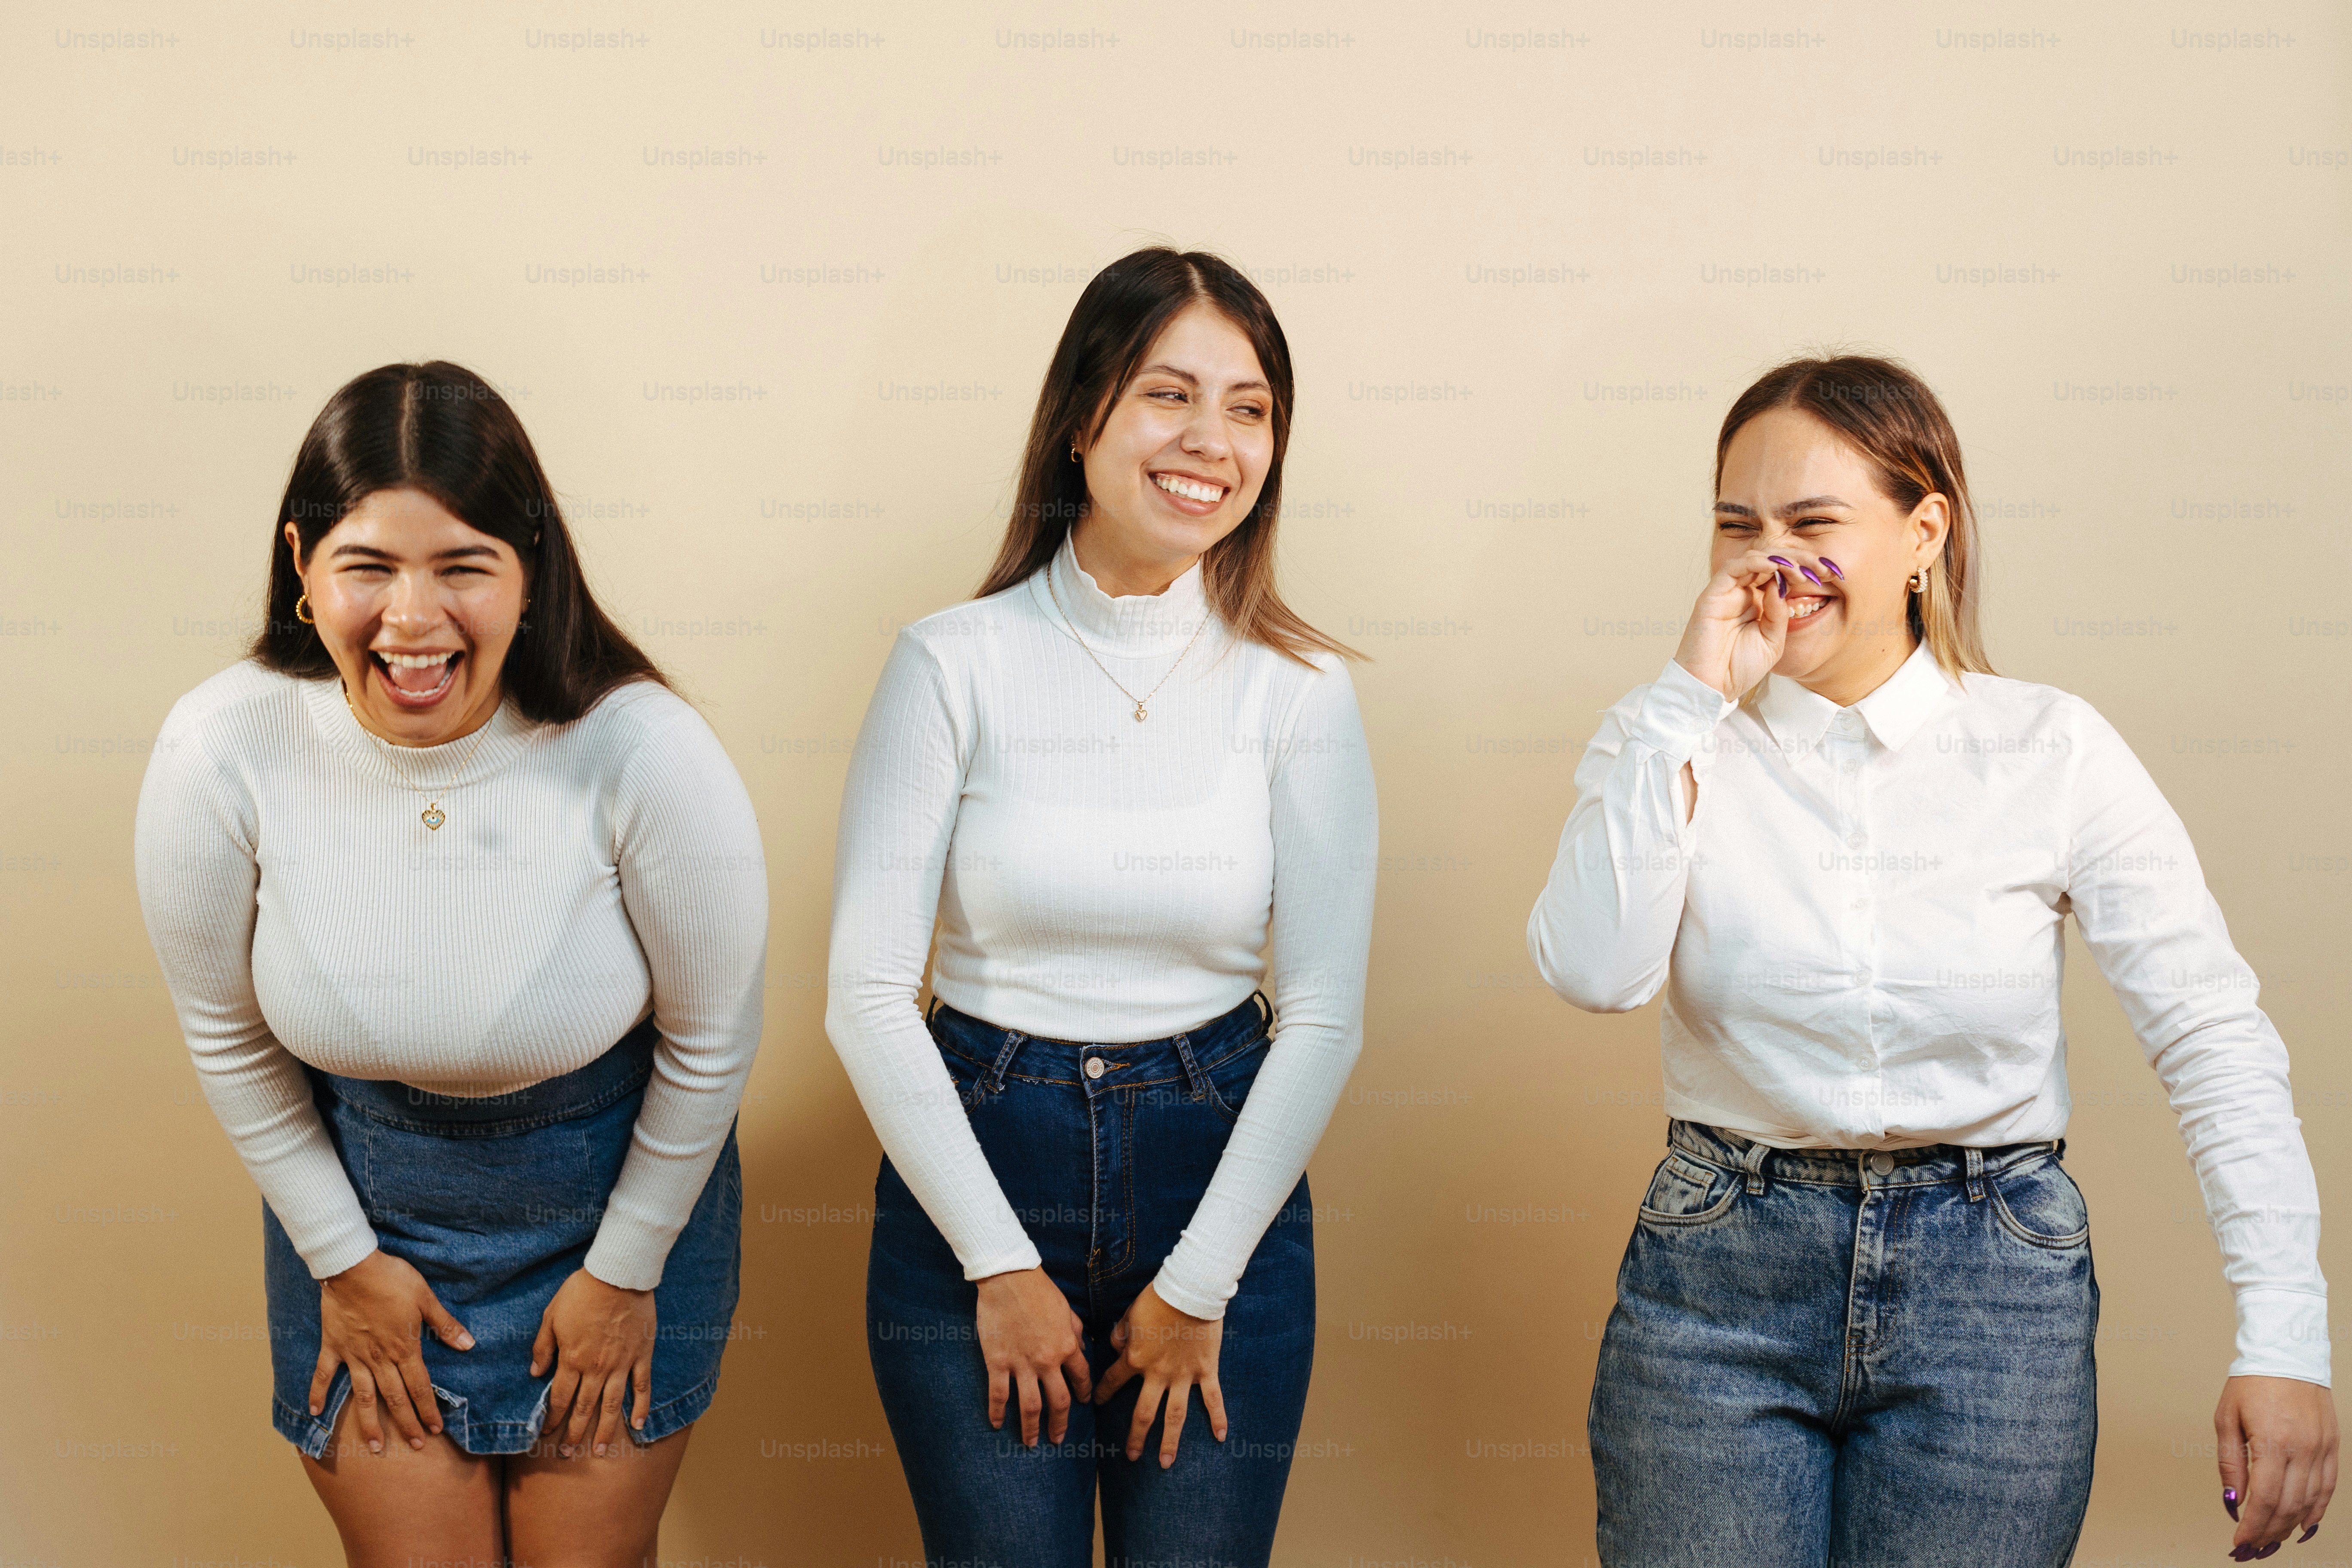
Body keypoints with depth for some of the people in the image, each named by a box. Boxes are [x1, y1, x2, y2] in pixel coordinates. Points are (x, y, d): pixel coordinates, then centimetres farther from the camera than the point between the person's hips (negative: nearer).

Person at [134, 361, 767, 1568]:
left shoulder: (644, 751, -27)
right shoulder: (221, 749, -21)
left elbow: (711, 1040, -12)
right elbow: (228, 1036, -4)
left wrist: (626, 1269, -2)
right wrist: (341, 1258, 3)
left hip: (618, 1194, -1)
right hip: (361, 1199, 1)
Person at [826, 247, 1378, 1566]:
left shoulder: (1298, 688, -3)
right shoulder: (958, 665, -7)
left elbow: (1327, 1015, -4)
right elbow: (868, 995, -8)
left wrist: (1198, 1284, -6)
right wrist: (1002, 1266, -8)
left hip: (1222, 1170, 1)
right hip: (974, 1166, -1)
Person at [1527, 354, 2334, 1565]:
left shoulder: (2052, 751, -3)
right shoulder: (1669, 740, 0)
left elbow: (2217, 1040, -4)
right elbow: (1592, 971, -17)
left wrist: (2286, 1342, -12)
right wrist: (1694, 698, -16)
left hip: (1991, 1288, 0)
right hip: (1717, 1281, 1)